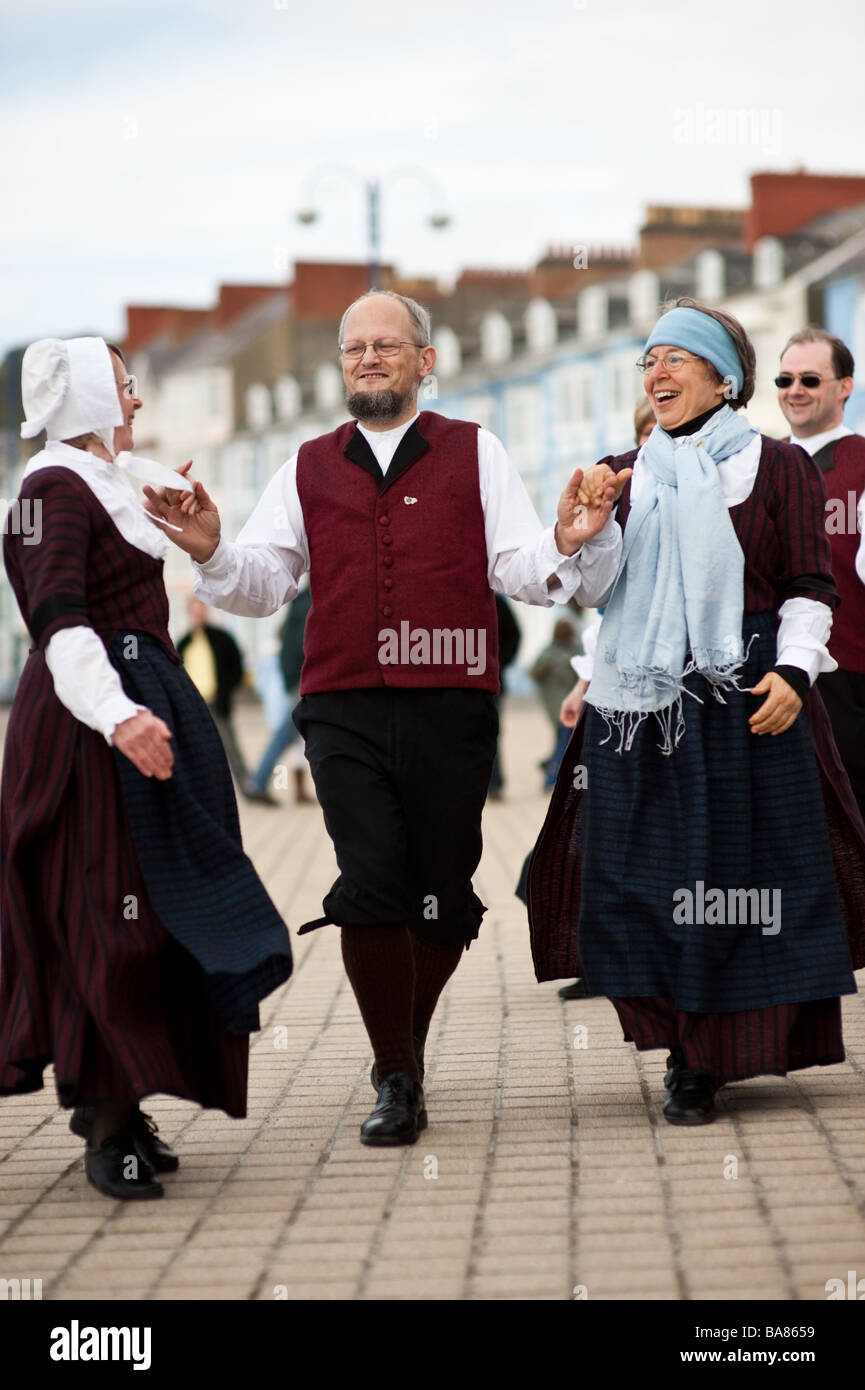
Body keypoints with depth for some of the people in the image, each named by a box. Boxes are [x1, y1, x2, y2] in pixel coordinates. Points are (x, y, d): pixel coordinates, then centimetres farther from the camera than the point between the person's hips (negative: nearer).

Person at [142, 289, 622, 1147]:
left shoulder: (474, 454, 10)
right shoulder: (309, 470, 16)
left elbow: (519, 569, 4)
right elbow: (264, 582, 13)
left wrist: (569, 544, -16)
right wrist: (212, 554, -7)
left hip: (452, 709, 0)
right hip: (346, 712, 0)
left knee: (442, 899, 4)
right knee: (371, 889, -13)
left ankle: (409, 1040, 31)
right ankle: (396, 1081, -1)